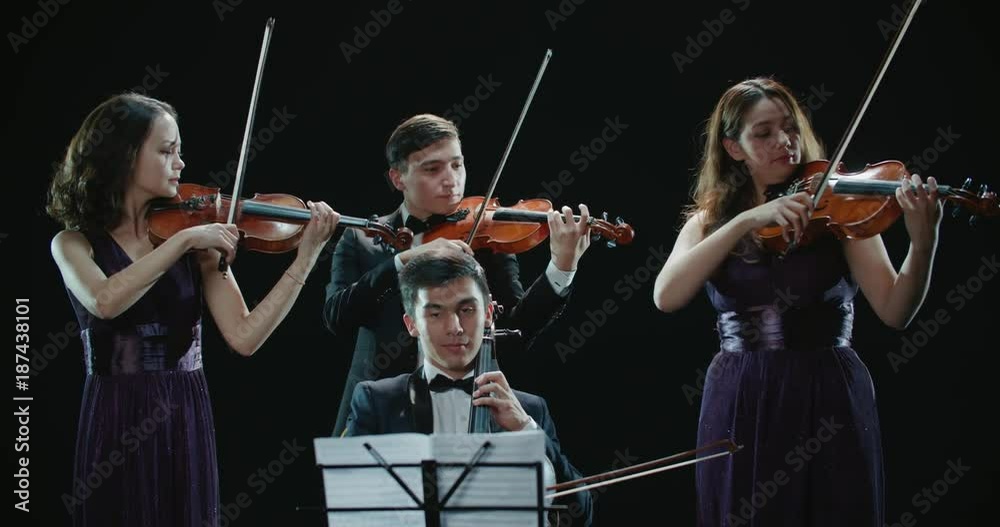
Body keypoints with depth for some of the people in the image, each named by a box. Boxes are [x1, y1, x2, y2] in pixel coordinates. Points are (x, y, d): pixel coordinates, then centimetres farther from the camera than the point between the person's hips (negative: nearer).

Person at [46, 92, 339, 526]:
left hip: (187, 426, 2)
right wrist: (183, 240, -23)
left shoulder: (197, 246, 3)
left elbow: (243, 337, -7)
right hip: (114, 427, -2)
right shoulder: (74, 244, 0)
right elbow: (105, 302, -23)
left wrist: (305, 259, -13)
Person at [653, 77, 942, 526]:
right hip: (741, 409, 2)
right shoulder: (710, 220, 6)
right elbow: (666, 297, -14)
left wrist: (923, 241, -29)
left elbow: (894, 312, -11)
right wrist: (747, 220, -21)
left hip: (829, 401, -1)